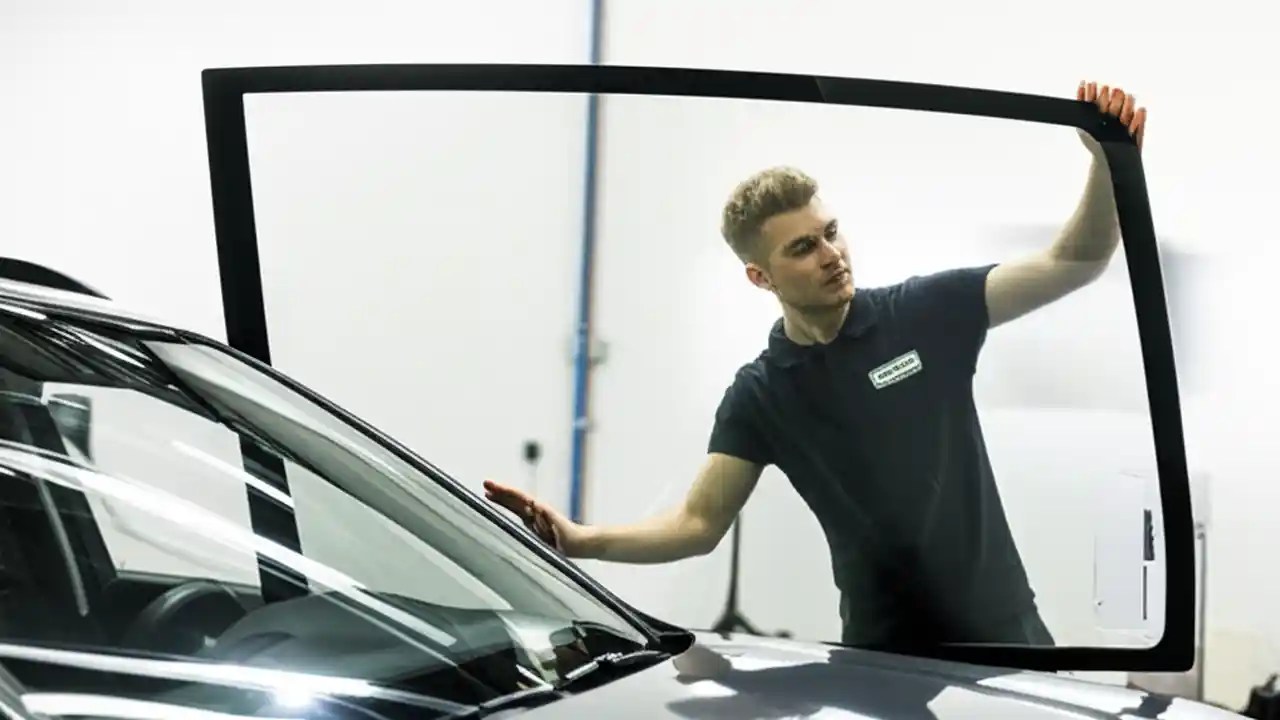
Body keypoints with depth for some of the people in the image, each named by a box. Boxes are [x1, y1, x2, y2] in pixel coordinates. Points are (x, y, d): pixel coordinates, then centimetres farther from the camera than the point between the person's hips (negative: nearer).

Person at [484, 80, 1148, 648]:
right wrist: (584, 540, -19)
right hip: (883, 654, 1)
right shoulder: (761, 393, 0)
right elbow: (699, 523, -2)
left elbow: (1076, 264, -8)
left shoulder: (928, 314, -3)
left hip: (1002, 633, 0)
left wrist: (1110, 159, -26)